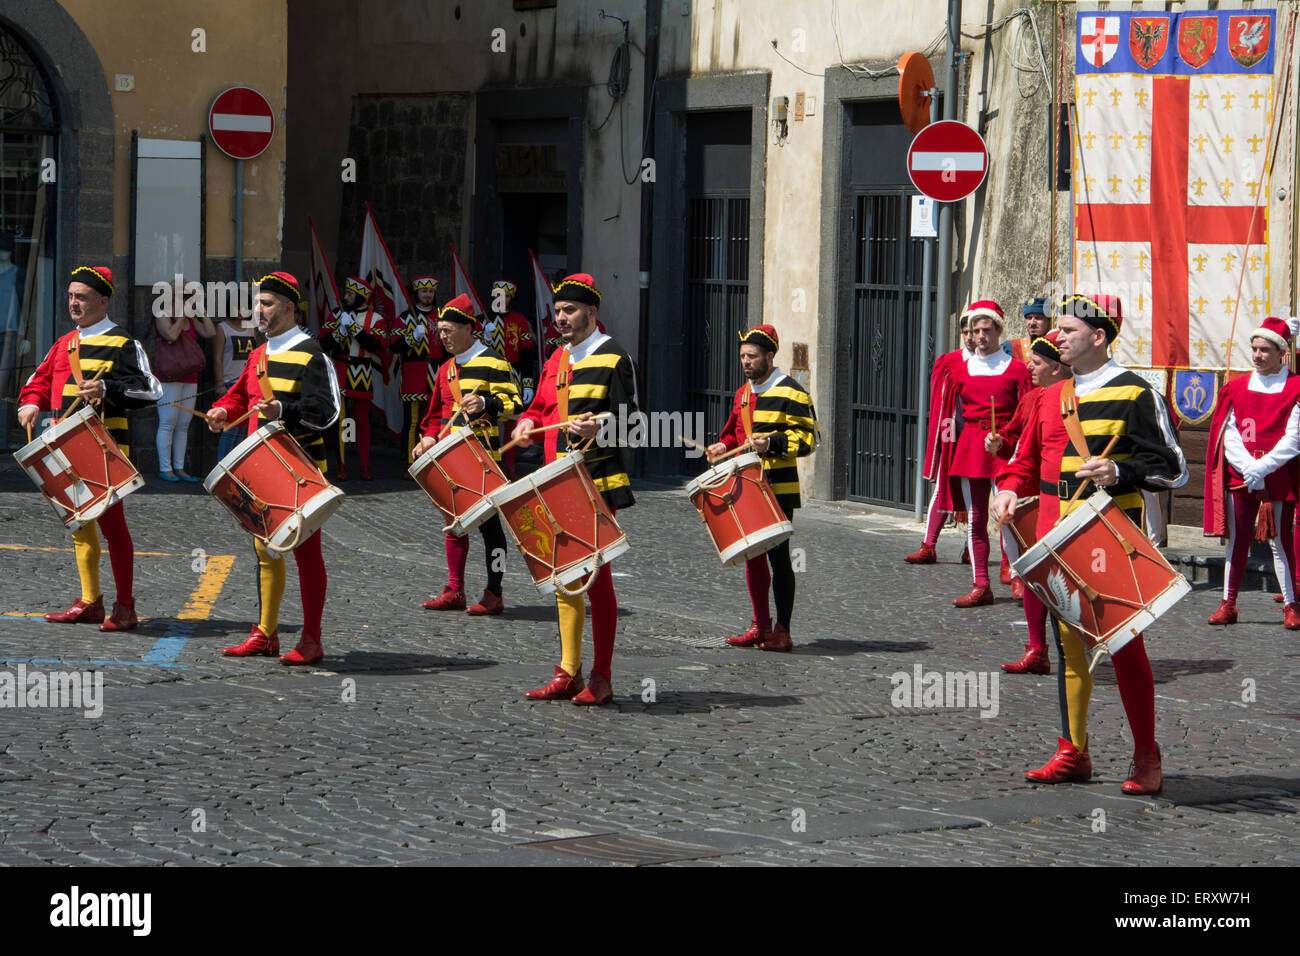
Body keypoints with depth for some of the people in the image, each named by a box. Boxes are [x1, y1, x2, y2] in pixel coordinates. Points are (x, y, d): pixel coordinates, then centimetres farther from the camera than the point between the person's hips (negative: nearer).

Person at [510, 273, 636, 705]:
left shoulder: (613, 358, -6)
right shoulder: (557, 359, 15)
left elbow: (629, 424, -10)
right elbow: (541, 407, 25)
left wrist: (597, 429, -29)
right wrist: (528, 425, 3)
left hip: (598, 483, -8)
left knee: (596, 576, -6)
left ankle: (601, 679, 0)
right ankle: (568, 673, 16)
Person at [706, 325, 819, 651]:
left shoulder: (791, 394, -9)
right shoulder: (743, 393, 14)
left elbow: (807, 439, -12)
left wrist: (771, 443, -24)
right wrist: (724, 446, 7)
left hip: (778, 489, -7)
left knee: (778, 557, -5)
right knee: (752, 556, 9)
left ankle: (782, 631, 0)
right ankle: (760, 626, 17)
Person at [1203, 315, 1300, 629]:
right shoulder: (1236, 389, 10)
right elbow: (1229, 437, 3)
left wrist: (1260, 469, -15)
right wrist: (1249, 470, -11)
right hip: (1239, 480, 3)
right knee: (1237, 541, 4)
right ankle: (1228, 603, 9)